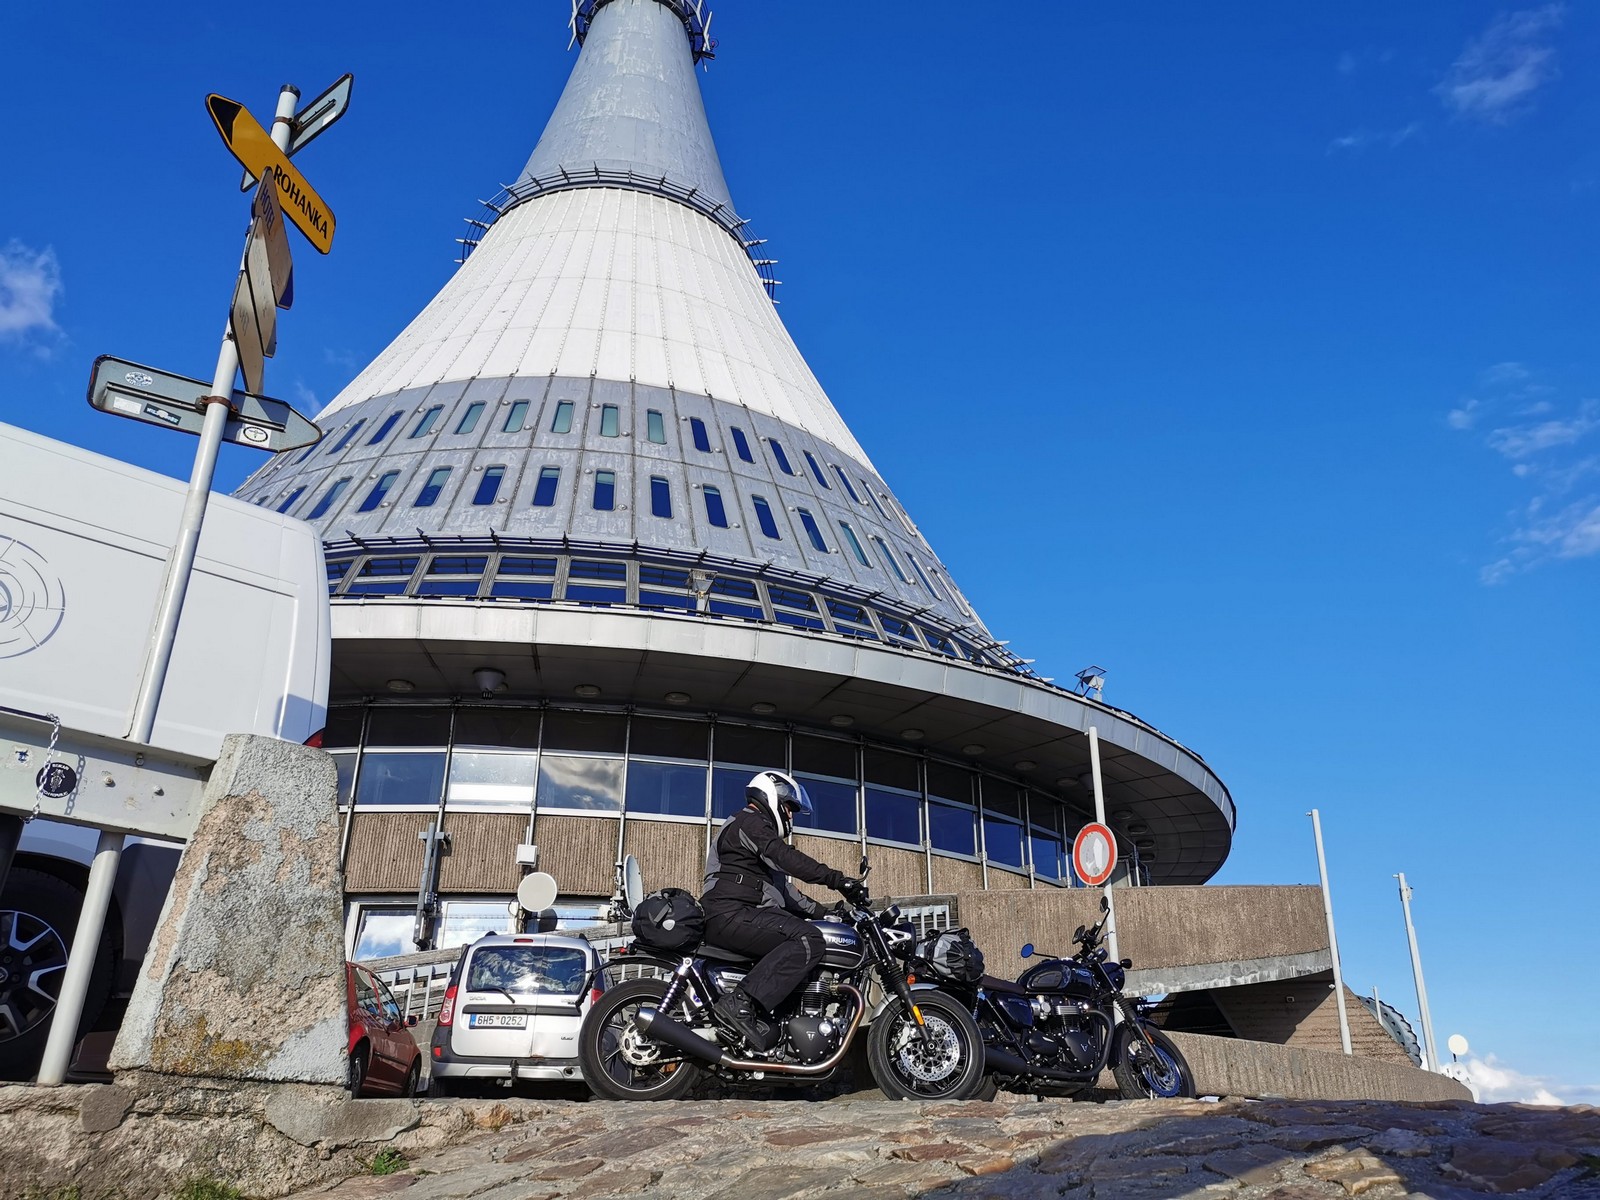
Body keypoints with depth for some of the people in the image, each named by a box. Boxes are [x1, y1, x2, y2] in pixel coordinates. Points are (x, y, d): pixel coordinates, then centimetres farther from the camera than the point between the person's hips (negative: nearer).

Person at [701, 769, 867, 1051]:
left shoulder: (759, 827, 31)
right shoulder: (749, 822, -1)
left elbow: (784, 889, 30)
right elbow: (786, 857, -18)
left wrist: (825, 912, 20)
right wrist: (838, 880, -23)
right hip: (731, 914, -11)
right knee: (809, 940, -26)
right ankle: (742, 1004, -34)